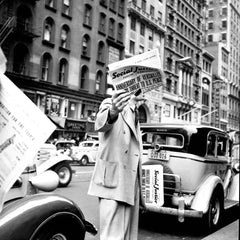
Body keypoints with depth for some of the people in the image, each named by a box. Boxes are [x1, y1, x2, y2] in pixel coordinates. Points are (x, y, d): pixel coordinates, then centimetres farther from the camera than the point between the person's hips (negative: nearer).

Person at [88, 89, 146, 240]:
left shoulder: (134, 115, 20)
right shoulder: (111, 103, -5)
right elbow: (100, 124, -29)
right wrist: (112, 112, -51)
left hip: (131, 183, 8)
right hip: (113, 180, -8)